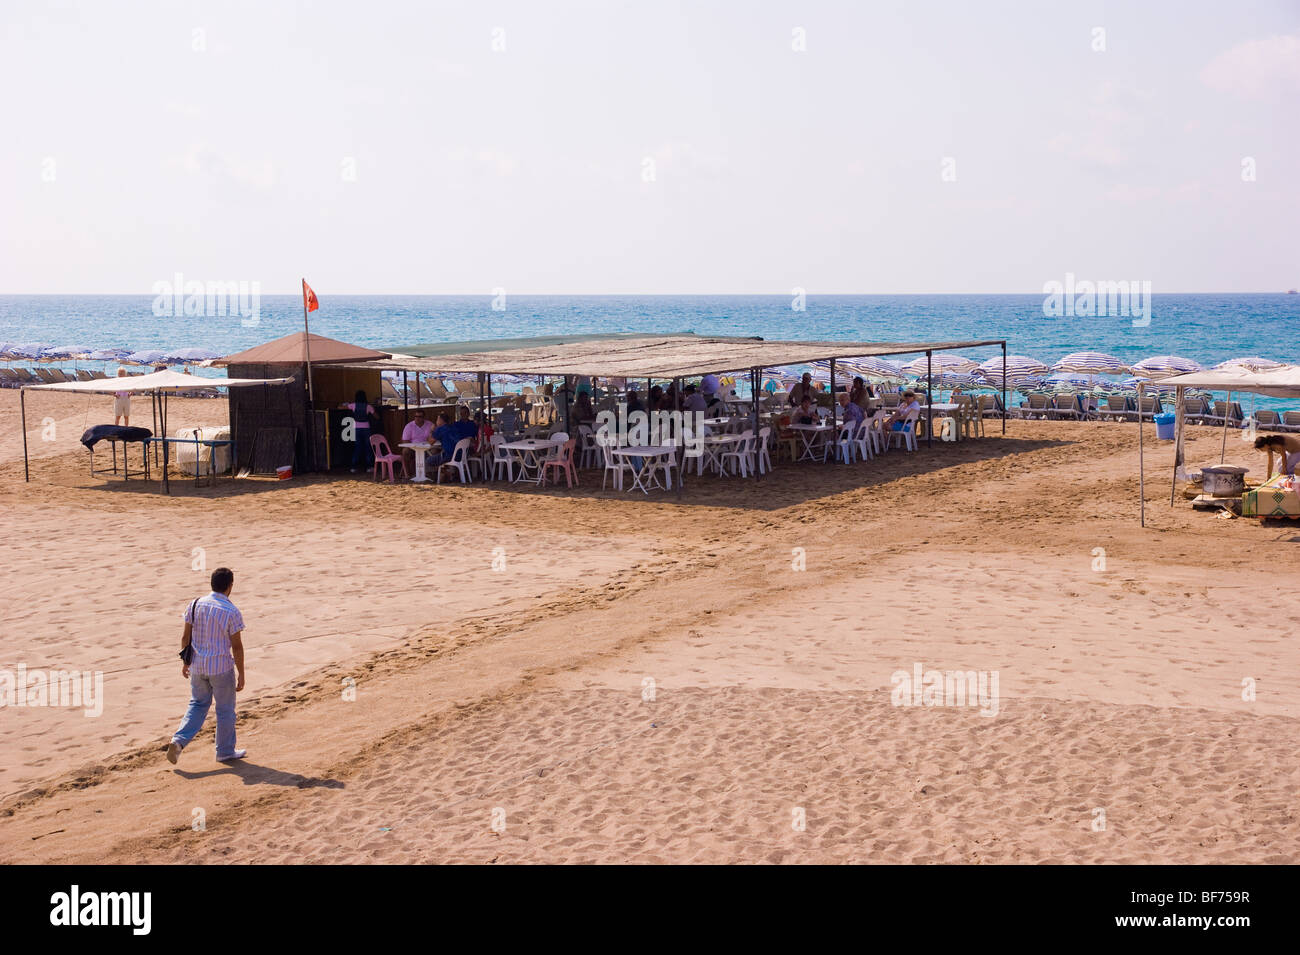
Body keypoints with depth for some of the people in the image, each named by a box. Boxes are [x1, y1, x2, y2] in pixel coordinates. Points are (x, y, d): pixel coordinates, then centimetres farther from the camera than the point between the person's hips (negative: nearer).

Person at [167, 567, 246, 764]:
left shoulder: (196, 604, -2)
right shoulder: (232, 612, -16)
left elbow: (186, 637, 4)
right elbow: (237, 646, -13)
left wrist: (186, 662, 17)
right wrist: (241, 674, -4)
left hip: (197, 666, 5)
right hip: (221, 668, -5)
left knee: (198, 704, 20)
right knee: (225, 709, 11)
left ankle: (179, 740, 3)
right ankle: (225, 751, 22)